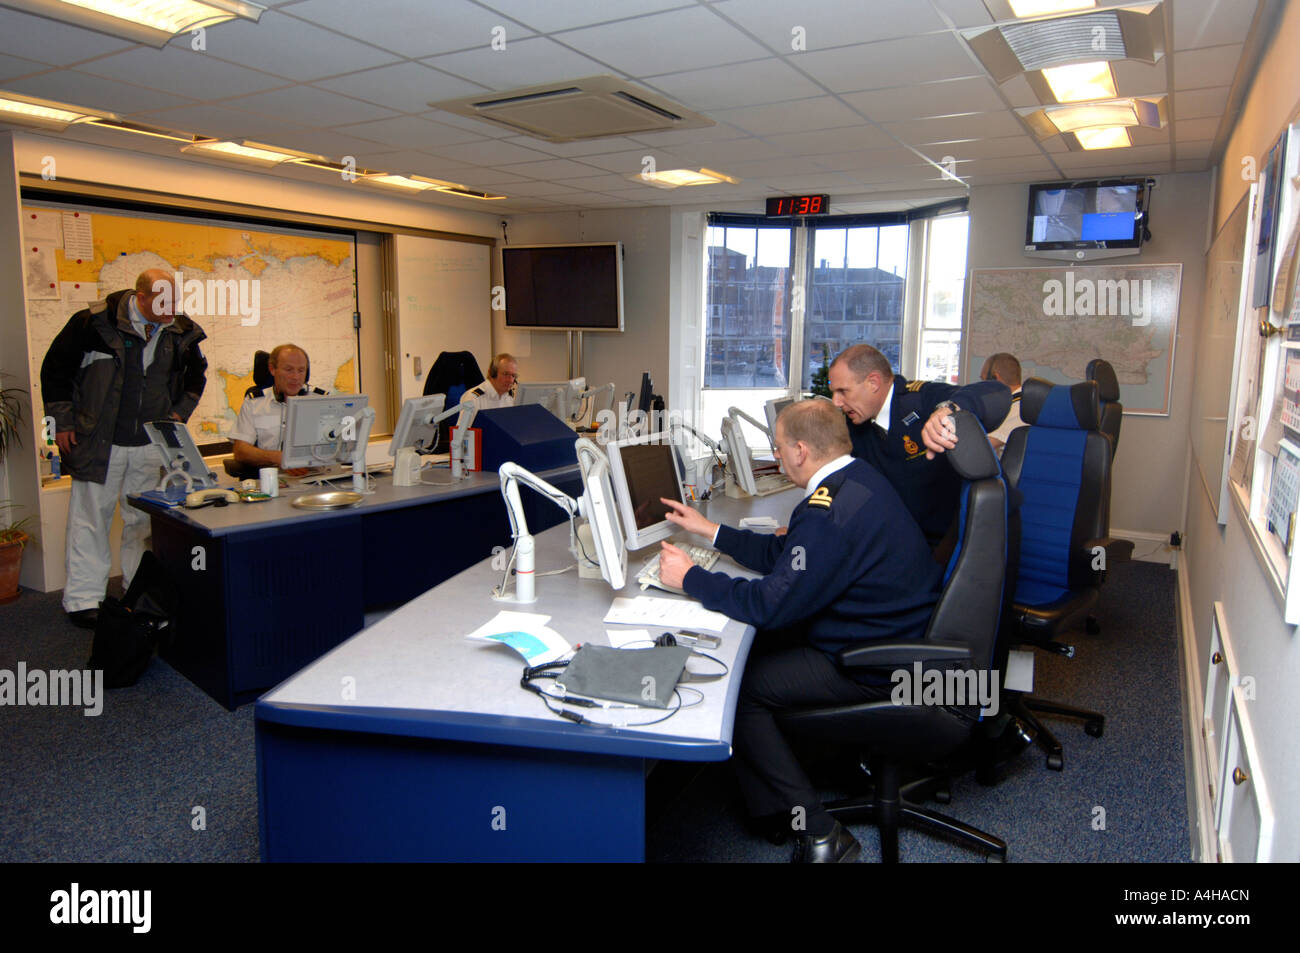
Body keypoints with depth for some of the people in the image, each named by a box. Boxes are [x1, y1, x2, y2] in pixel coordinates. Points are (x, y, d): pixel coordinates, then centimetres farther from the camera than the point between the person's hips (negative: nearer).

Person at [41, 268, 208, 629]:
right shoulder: (96, 322, -12)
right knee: (91, 517, 2)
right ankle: (83, 599, 11)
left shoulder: (181, 332, 0)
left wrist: (179, 413, 10)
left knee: (144, 519, 10)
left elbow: (196, 374, 19)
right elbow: (55, 369, -1)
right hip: (98, 441, -3)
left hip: (152, 443, 3)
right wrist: (62, 422, -1)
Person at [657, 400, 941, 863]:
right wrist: (711, 530, 16)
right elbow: (785, 554, 12)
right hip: (894, 636, 10)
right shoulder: (858, 477, 4)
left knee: (734, 688, -6)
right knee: (753, 646, 15)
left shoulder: (830, 512, -28)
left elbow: (771, 605, -25)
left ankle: (817, 831, 2)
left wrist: (690, 577, -12)